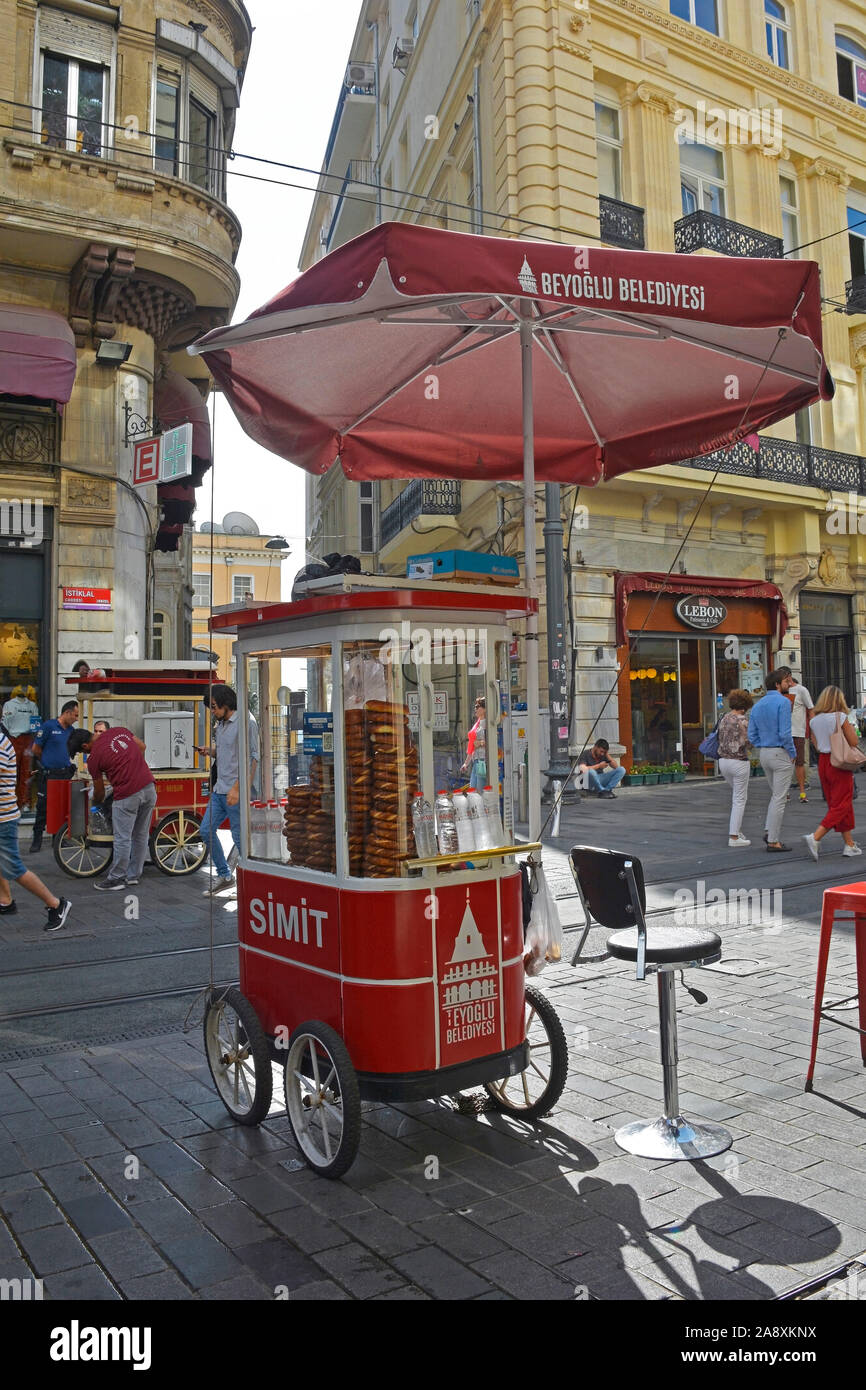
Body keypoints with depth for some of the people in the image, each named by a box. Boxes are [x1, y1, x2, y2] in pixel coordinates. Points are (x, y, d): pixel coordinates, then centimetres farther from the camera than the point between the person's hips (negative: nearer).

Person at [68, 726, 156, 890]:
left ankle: (116, 879, 15)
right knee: (141, 835, 16)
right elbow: (142, 746, 17)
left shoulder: (94, 757, -3)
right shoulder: (118, 730, 9)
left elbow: (99, 791, 8)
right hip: (149, 787, 7)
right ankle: (134, 875, 28)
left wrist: (96, 804, 28)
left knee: (122, 838, 5)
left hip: (128, 794, -7)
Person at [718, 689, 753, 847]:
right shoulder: (742, 719, -13)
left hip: (723, 761, 7)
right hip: (739, 761, -7)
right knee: (739, 800, 0)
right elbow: (744, 742, -16)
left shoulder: (723, 718, 8)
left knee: (737, 795, 23)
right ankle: (733, 837, 0)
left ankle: (736, 829, 23)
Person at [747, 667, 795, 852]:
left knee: (775, 794, 21)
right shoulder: (783, 702, -14)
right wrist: (793, 753, -9)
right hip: (781, 753, -7)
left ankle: (769, 831, 14)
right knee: (779, 798, -1)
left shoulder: (757, 705, 9)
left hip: (763, 754, 8)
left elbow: (752, 736, 8)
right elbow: (785, 733, -21)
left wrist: (762, 750, 13)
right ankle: (773, 841, 2)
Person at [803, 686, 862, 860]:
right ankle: (815, 838, -15)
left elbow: (816, 745, 9)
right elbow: (853, 742, -9)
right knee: (841, 805, -1)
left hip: (823, 762, 6)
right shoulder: (841, 717, -12)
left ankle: (850, 845, 17)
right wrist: (852, 728, 7)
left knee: (835, 805, 12)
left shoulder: (815, 720, 4)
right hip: (840, 764, -6)